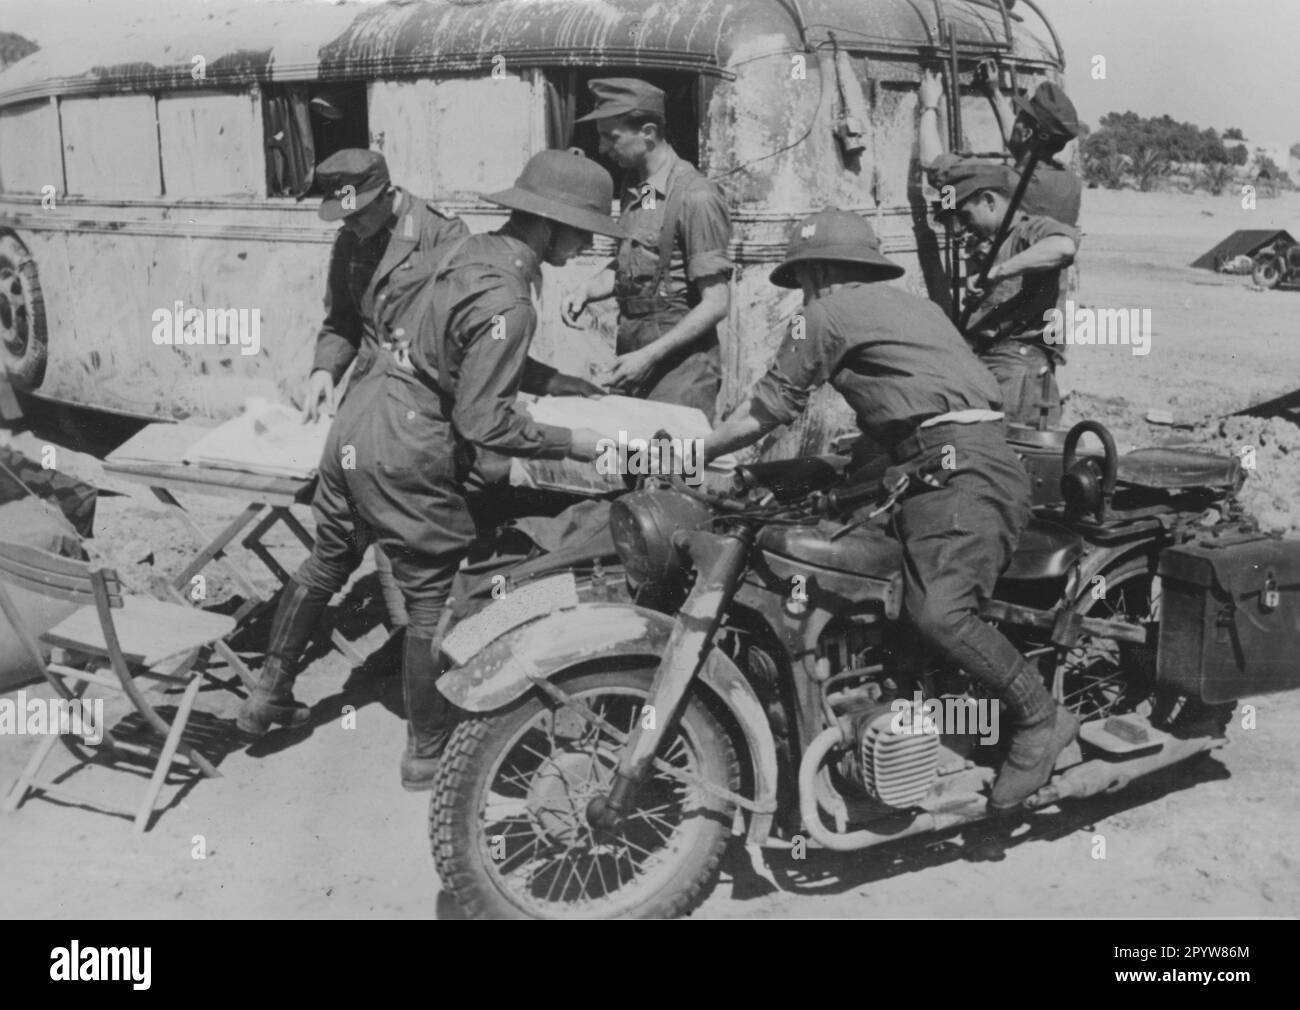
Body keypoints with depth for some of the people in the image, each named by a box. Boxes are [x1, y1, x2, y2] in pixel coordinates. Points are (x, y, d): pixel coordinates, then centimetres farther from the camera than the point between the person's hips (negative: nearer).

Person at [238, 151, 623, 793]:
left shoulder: (471, 251, 6)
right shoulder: (507, 305, -22)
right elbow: (482, 422, -23)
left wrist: (570, 387, 17)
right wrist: (570, 442, -15)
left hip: (355, 425, 9)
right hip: (404, 457, -9)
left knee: (326, 562, 25)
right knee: (434, 602, 6)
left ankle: (269, 696, 40)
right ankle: (427, 753, 21)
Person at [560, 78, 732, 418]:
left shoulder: (695, 197, -16)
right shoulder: (632, 186, 9)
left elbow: (716, 304, -17)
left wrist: (650, 356, -19)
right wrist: (587, 290, 3)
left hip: (680, 362, -7)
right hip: (633, 354, 7)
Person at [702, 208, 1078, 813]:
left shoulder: (828, 312, 5)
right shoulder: (911, 305, 31)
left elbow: (769, 409, 7)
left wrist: (697, 452, 18)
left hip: (956, 467, -10)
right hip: (988, 459, 10)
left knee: (937, 612, -23)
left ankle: (1041, 718, -17)